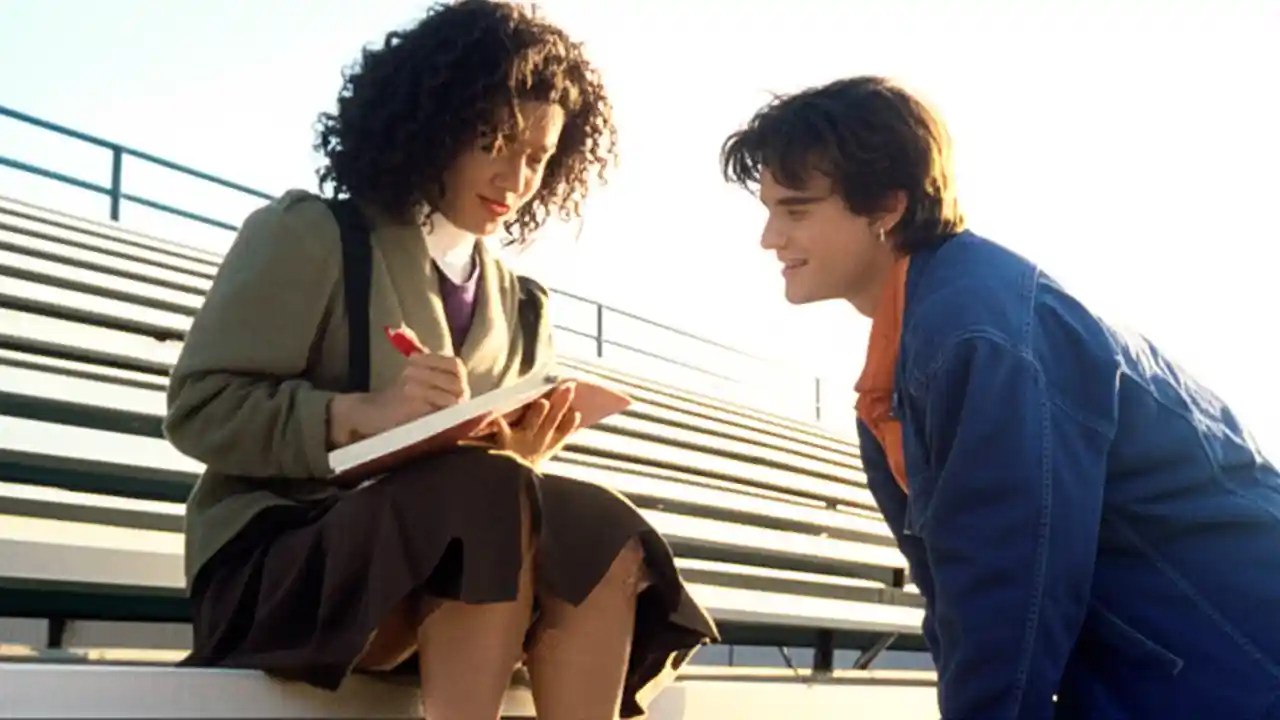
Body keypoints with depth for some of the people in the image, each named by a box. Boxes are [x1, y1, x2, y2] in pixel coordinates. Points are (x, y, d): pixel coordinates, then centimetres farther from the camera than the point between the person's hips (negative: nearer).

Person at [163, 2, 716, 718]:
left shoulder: (523, 307, 17)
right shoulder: (309, 235, 1)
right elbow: (198, 409, -7)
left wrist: (519, 462, -8)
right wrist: (360, 414, -23)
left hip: (451, 566, 5)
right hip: (276, 561, -5)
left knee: (601, 540, -26)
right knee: (491, 497, -34)